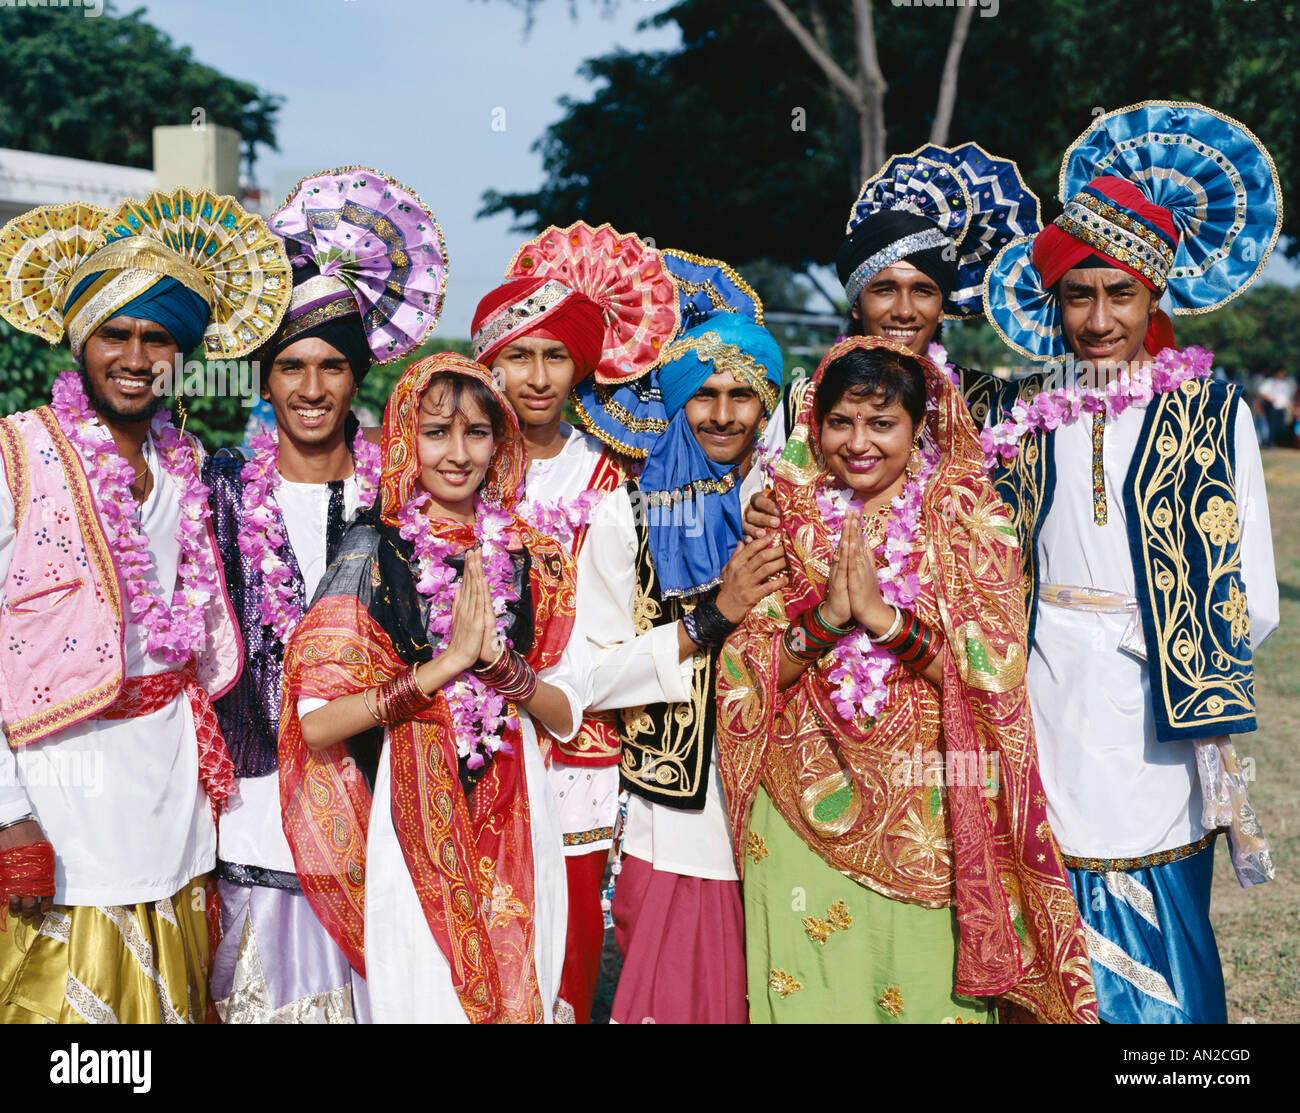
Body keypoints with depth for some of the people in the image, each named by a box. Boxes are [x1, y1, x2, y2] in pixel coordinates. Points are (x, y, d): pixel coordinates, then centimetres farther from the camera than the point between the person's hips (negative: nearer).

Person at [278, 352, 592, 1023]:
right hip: (414, 823, -3)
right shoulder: (375, 552, -6)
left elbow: (566, 716, 3)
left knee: (518, 998, 10)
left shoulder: (532, 559, 5)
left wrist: (498, 659, -14)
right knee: (424, 997, 5)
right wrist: (444, 664, -20)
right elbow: (316, 724, -14)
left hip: (516, 828, 3)